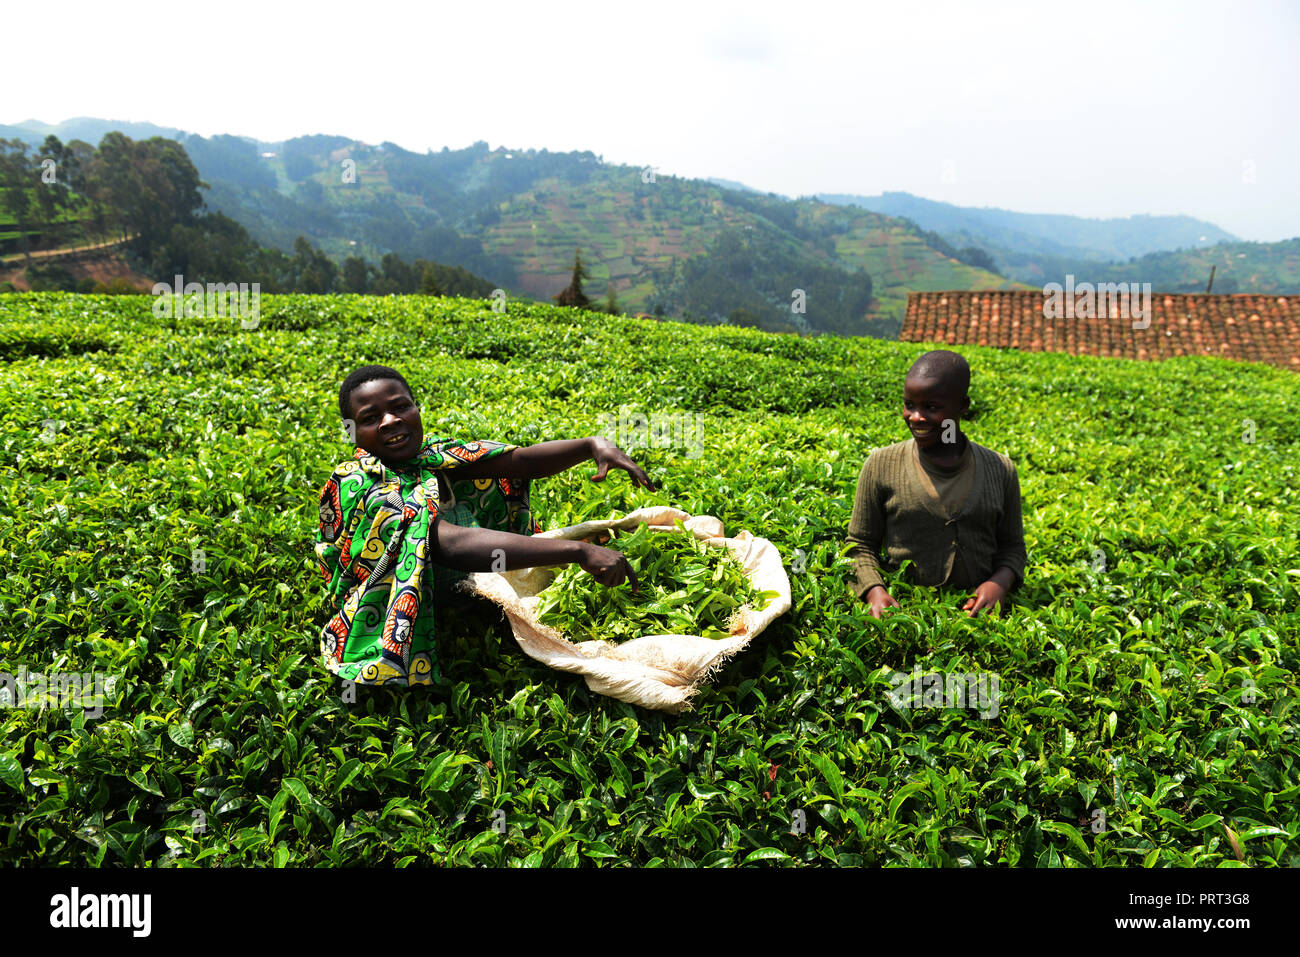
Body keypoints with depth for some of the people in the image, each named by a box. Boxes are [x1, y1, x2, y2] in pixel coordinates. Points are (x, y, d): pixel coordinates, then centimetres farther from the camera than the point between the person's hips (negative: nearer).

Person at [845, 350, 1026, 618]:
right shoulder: (881, 465, 3)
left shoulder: (1000, 471, 9)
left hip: (975, 609, 2)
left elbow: (1012, 546, 17)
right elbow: (860, 544, 8)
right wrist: (875, 591, -10)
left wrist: (999, 582, -4)